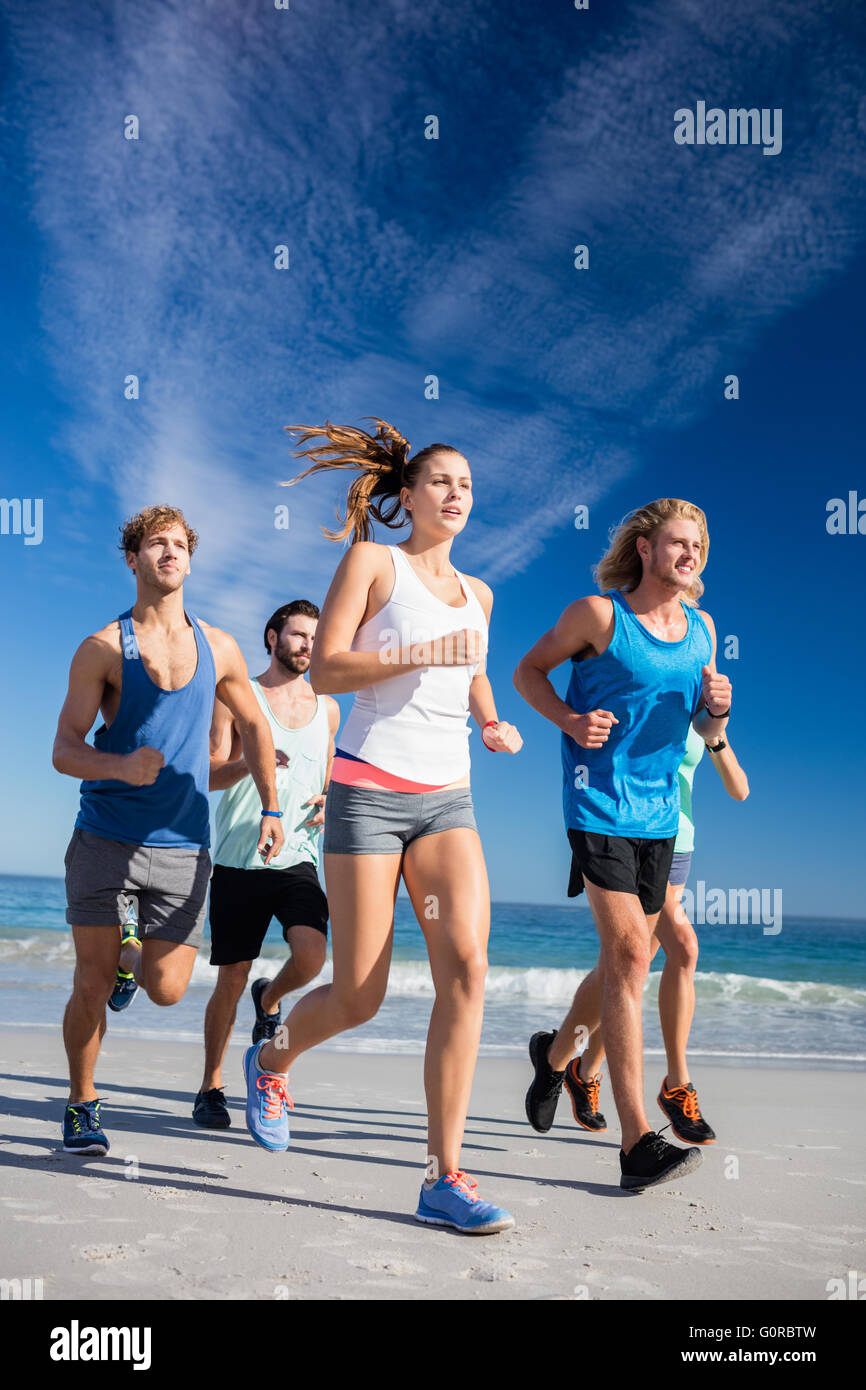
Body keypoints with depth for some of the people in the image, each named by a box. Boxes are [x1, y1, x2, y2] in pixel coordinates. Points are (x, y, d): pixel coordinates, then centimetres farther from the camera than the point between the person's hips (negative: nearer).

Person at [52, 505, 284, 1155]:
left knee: (167, 989, -4)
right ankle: (82, 1103, 23)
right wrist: (122, 767, -26)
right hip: (105, 835, -2)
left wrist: (271, 808, 12)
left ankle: (132, 952, 32)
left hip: (183, 843, 2)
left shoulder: (219, 648, 6)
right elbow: (65, 750, -6)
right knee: (93, 985, -1)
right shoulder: (103, 648, -3)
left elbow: (254, 724, 19)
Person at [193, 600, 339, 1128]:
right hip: (238, 861, -2)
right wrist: (251, 760, -24)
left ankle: (270, 999, 17)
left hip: (298, 859, 3)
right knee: (231, 979, 1)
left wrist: (328, 802, 1)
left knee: (311, 957, -18)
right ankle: (211, 1088, 20)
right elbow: (209, 774, -4)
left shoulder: (327, 708, 14)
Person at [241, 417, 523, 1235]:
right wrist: (423, 652, -18)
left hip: (447, 799, 5)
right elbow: (325, 670, -8)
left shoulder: (477, 593, 16)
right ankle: (272, 1059, 34)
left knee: (467, 965, -15)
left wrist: (493, 724, 12)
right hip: (370, 790, -4)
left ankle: (444, 1179, -8)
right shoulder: (372, 561, 1)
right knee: (358, 997, -1)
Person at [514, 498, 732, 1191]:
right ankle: (638, 1142, -12)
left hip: (658, 811, 7)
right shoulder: (600, 613, -7)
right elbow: (529, 670, 2)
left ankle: (556, 1053, 42)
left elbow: (705, 733, 16)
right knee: (630, 953, -15)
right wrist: (571, 720, -15)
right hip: (599, 805, -6)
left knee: (627, 961, 14)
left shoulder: (702, 628, 10)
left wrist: (717, 710, -7)